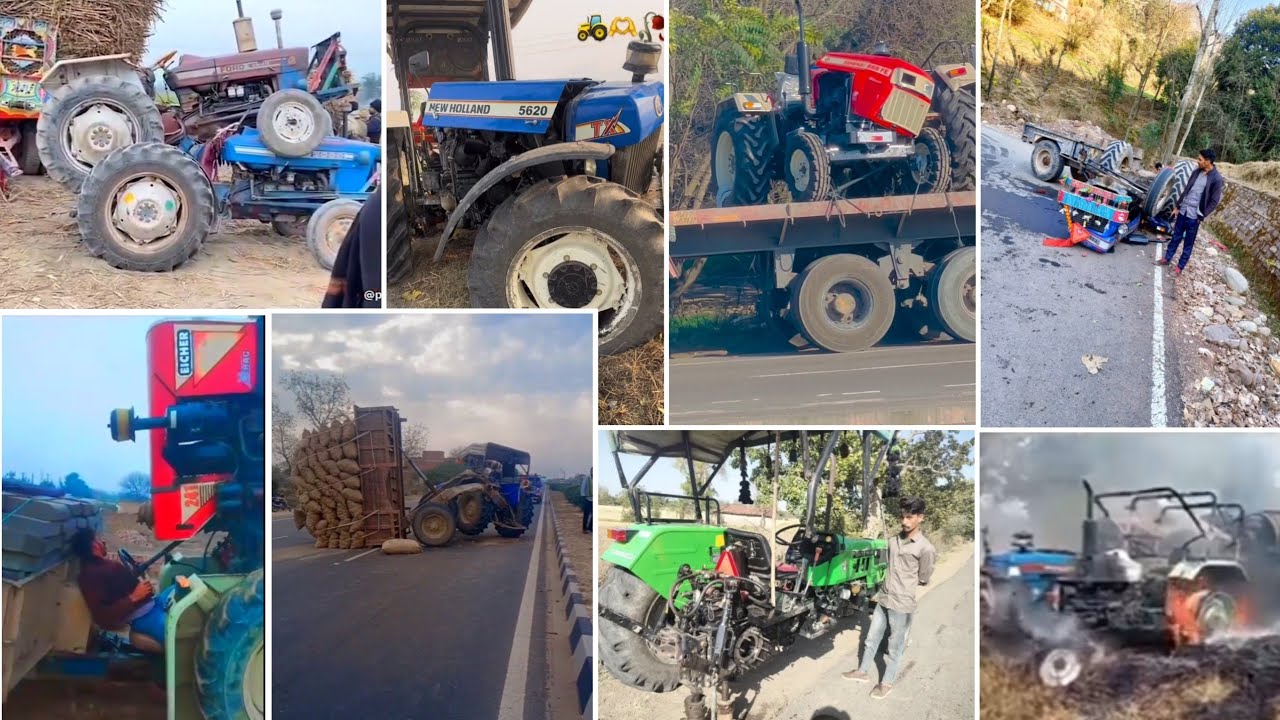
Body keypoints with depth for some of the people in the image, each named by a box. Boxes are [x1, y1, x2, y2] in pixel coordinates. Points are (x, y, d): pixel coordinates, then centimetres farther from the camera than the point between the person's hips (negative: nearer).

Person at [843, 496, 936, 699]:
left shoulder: (925, 548, -15)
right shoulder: (894, 540, 6)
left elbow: (923, 579, -5)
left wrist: (903, 585, 4)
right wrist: (882, 588, 12)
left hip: (902, 604, -7)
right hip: (883, 598, 7)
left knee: (895, 647, 8)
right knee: (872, 638, 18)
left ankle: (887, 682, 22)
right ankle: (863, 671, 34)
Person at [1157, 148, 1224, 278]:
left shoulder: (1216, 179, -17)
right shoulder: (1197, 172, 2)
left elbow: (1214, 201, -12)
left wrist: (1201, 216, -11)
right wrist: (1178, 205, 13)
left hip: (1194, 216, -6)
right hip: (1183, 211, 6)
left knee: (1188, 243, 7)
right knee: (1176, 237, 19)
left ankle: (1179, 267, 16)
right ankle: (1167, 258, 33)